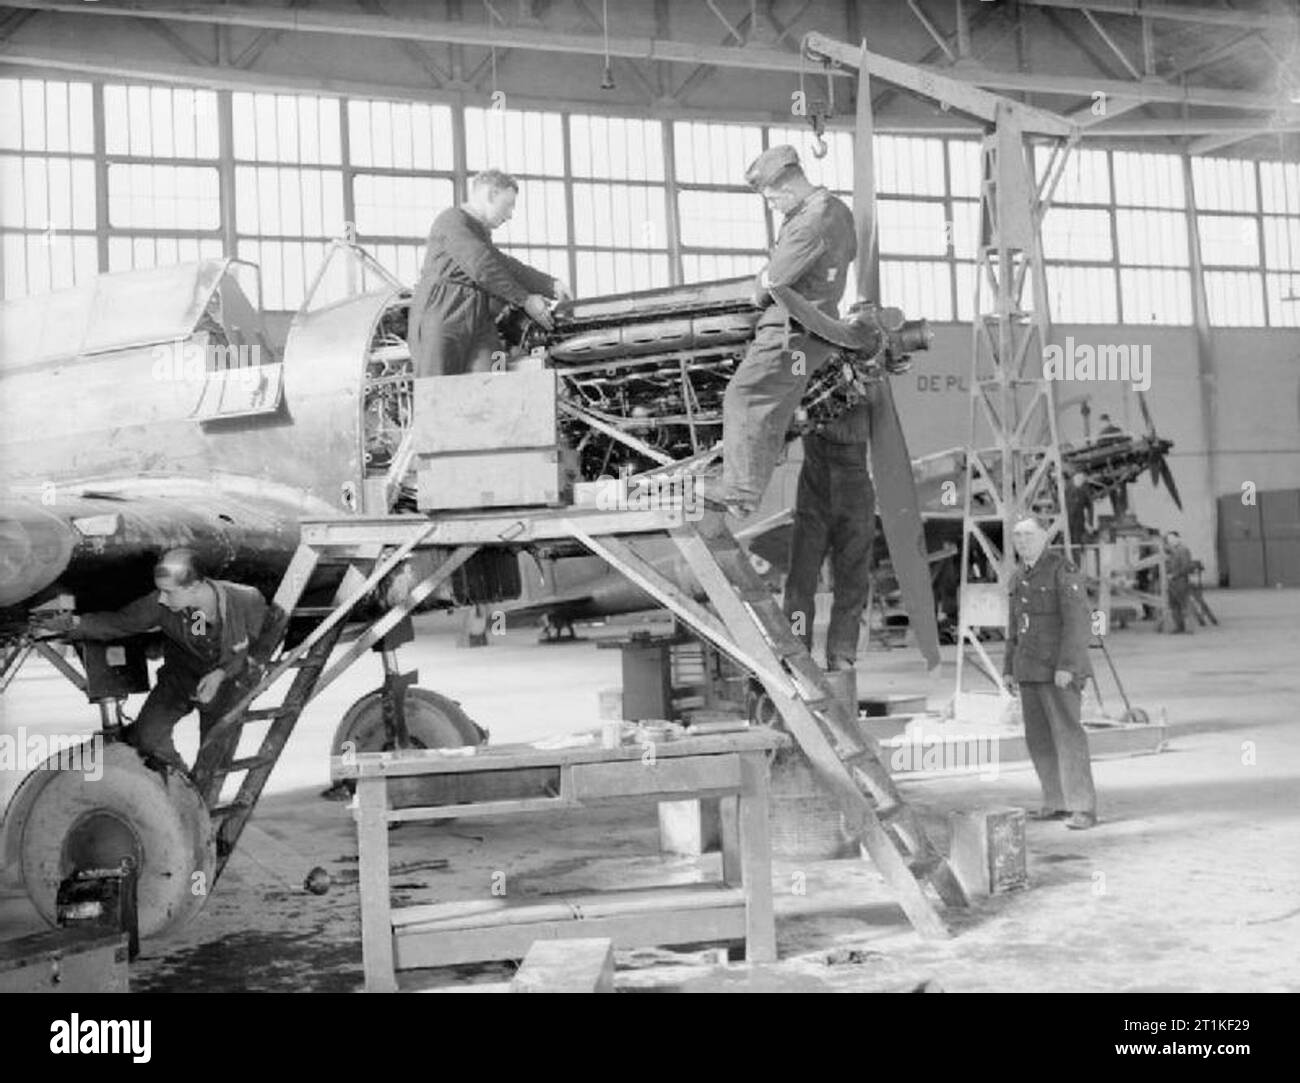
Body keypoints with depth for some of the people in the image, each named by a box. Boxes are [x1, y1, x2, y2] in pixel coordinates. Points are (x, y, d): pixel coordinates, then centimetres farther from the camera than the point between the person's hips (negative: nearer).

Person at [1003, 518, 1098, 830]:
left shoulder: (1063, 569, -13)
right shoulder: (1020, 577, 13)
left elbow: (1077, 621, -19)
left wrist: (1067, 666, -25)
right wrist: (1010, 669, 13)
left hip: (1059, 667, -8)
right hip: (1031, 668, 8)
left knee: (1067, 734, -12)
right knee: (1039, 737, 9)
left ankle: (1082, 809, -9)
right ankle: (1058, 803, 17)